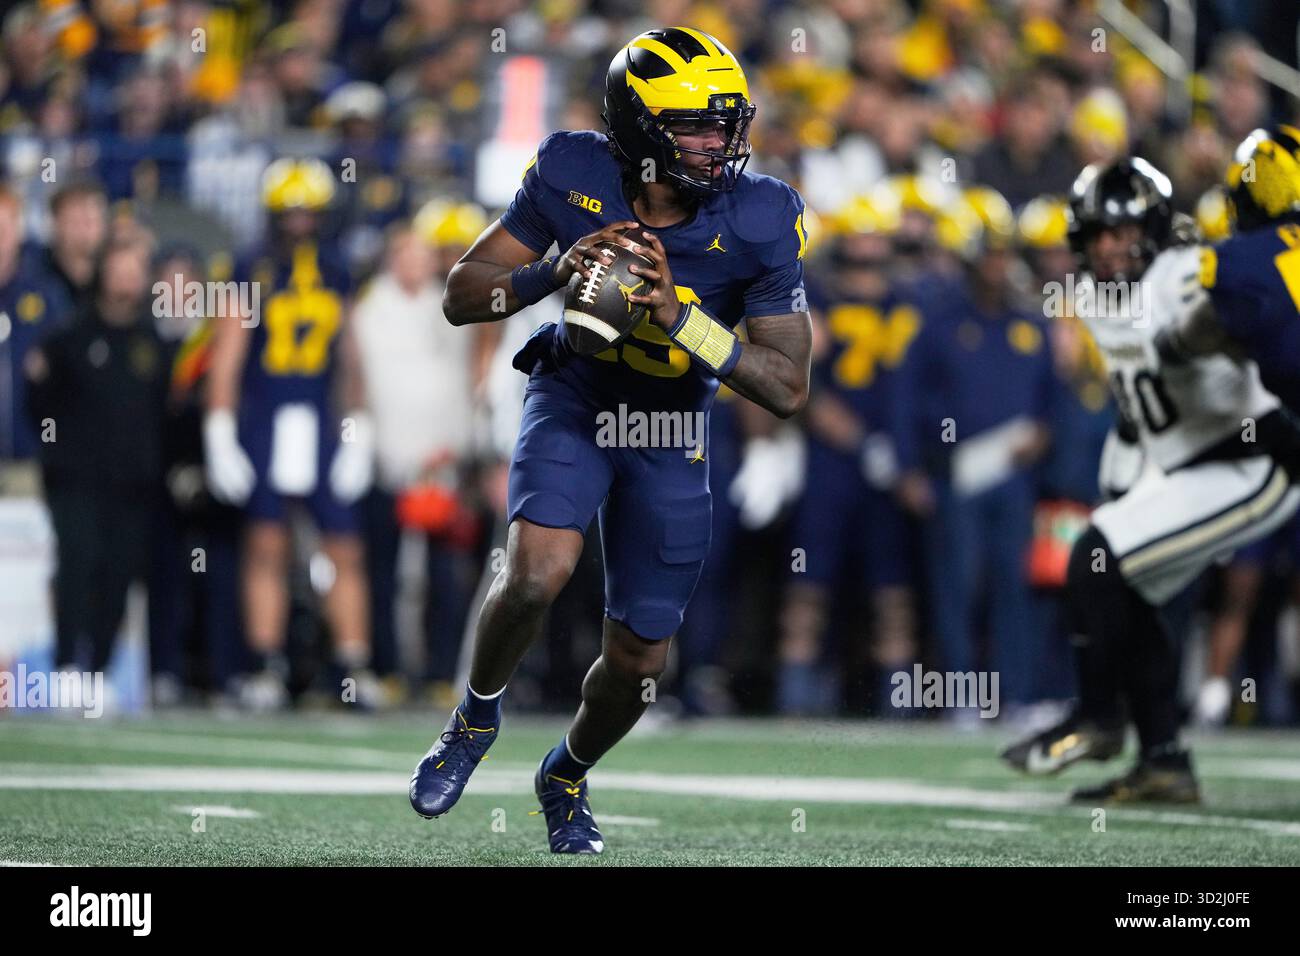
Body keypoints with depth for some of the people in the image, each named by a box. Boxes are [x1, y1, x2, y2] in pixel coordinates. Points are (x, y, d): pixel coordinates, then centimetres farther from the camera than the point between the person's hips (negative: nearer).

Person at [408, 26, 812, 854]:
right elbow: (461, 297, -13)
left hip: (672, 432, 1)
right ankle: (479, 713, 3)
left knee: (638, 661, 5)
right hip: (574, 397, -1)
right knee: (539, 571, -28)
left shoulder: (759, 222, -23)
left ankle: (568, 776, 38)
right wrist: (555, 272, -33)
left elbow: (789, 389, -22)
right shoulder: (574, 176, -20)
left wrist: (680, 320, -36)